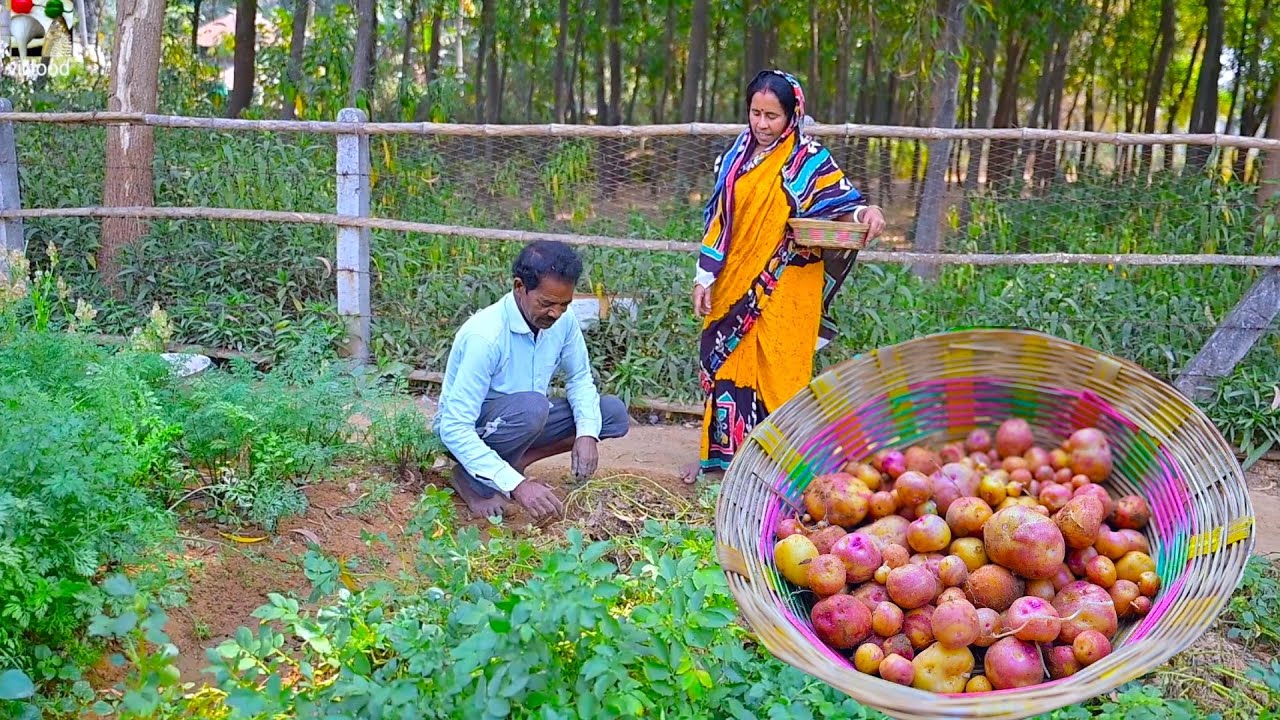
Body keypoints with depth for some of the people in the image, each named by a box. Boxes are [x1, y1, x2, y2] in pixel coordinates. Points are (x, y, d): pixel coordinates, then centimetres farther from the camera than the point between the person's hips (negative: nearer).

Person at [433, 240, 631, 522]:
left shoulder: (563, 320, -12)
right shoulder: (485, 336, -31)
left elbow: (580, 379, 5)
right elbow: (455, 428, -33)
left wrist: (587, 432, -16)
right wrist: (516, 484, -40)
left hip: (522, 422, 7)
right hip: (467, 431, -7)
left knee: (614, 413, -6)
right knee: (531, 406, -37)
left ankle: (514, 460, -5)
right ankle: (474, 479, -13)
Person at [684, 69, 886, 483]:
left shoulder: (809, 160, -3)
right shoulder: (736, 158, 10)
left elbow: (839, 205, -7)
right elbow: (718, 218, 11)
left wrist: (864, 213, -30)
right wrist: (705, 277, 7)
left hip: (787, 289, -4)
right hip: (735, 284, 4)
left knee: (779, 368, -3)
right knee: (726, 362, 7)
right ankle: (721, 453, 19)